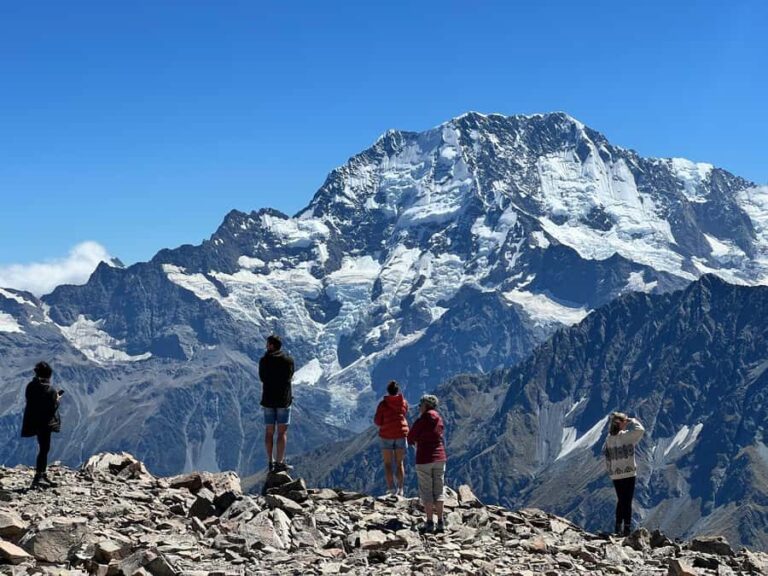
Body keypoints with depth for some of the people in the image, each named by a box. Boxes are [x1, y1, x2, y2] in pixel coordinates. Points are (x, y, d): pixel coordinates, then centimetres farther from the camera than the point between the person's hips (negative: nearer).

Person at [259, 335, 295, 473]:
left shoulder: (264, 360, -1)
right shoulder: (288, 360, -7)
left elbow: (262, 378, 7)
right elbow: (290, 377, 3)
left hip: (268, 399, 3)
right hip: (283, 399, -3)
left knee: (269, 432, 9)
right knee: (282, 432, -1)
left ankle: (271, 462, 10)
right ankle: (280, 463, -5)